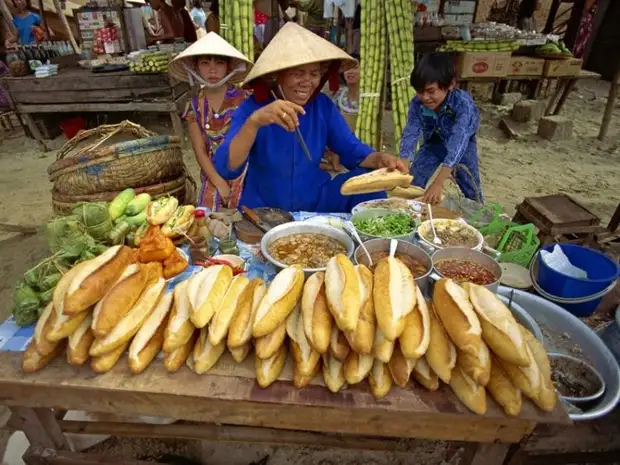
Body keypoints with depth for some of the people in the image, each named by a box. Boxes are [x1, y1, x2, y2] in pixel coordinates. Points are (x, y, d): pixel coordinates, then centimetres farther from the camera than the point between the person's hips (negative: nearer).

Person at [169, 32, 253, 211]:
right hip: (213, 174, 2)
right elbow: (200, 152, 0)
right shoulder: (195, 106, 1)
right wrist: (220, 184, -8)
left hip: (244, 170, -2)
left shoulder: (243, 98, -6)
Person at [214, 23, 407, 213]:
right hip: (264, 210, -3)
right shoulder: (252, 107, -14)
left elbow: (352, 150, 0)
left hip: (316, 202, 3)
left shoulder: (323, 105, -3)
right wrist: (254, 121, -42)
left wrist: (380, 159, -21)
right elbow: (226, 169, -26)